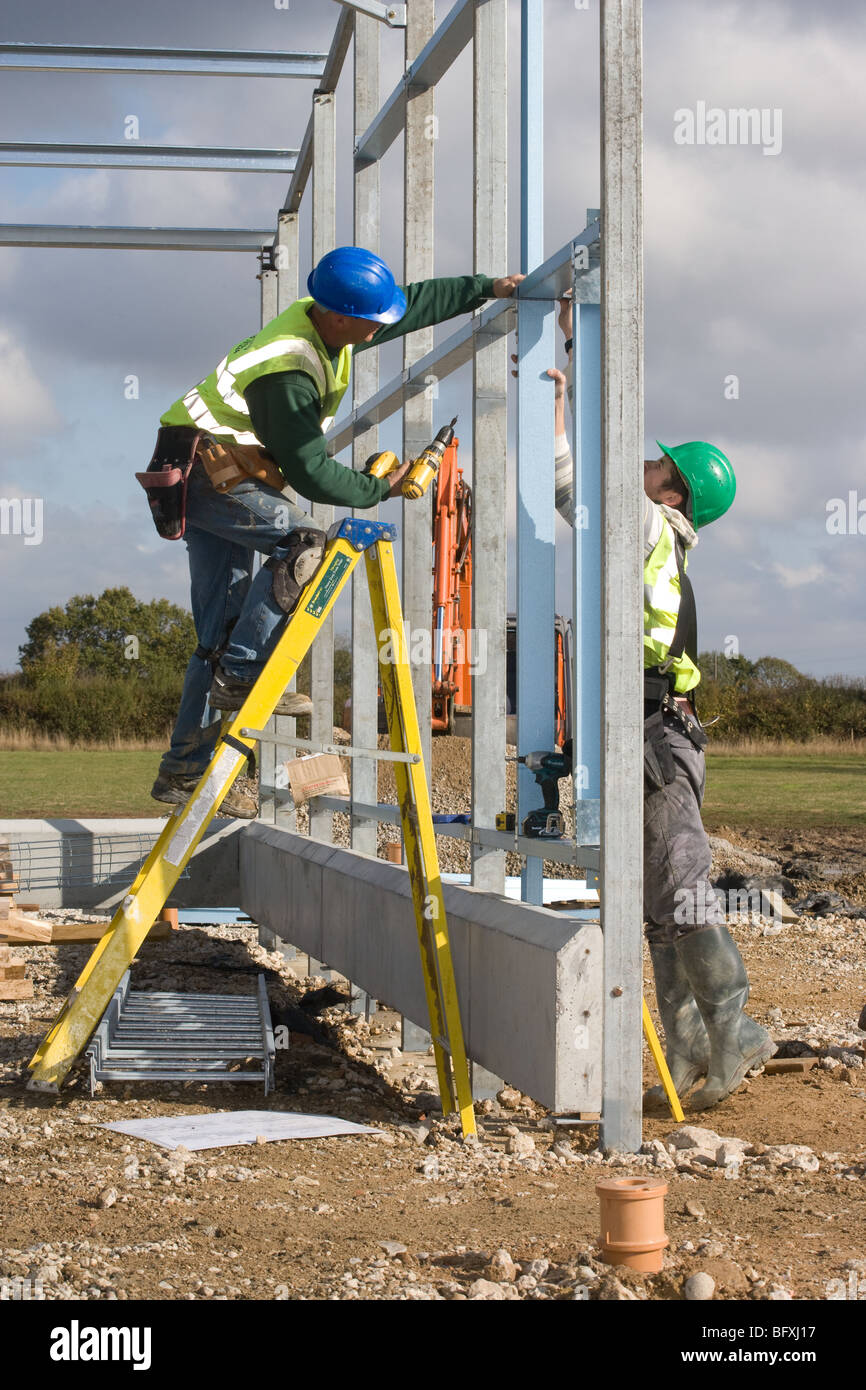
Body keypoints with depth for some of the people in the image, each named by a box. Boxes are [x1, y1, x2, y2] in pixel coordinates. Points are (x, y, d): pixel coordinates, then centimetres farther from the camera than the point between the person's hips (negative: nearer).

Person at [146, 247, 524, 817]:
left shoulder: (325, 322, -1)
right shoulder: (286, 374, -28)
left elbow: (416, 303, 13)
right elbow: (310, 472, -24)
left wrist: (486, 287, 11)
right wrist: (381, 488, -15)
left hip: (224, 476, 9)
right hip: (202, 472, -9)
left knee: (221, 627, 6)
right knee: (303, 543, -27)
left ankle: (186, 769, 8)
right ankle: (238, 676, -19)